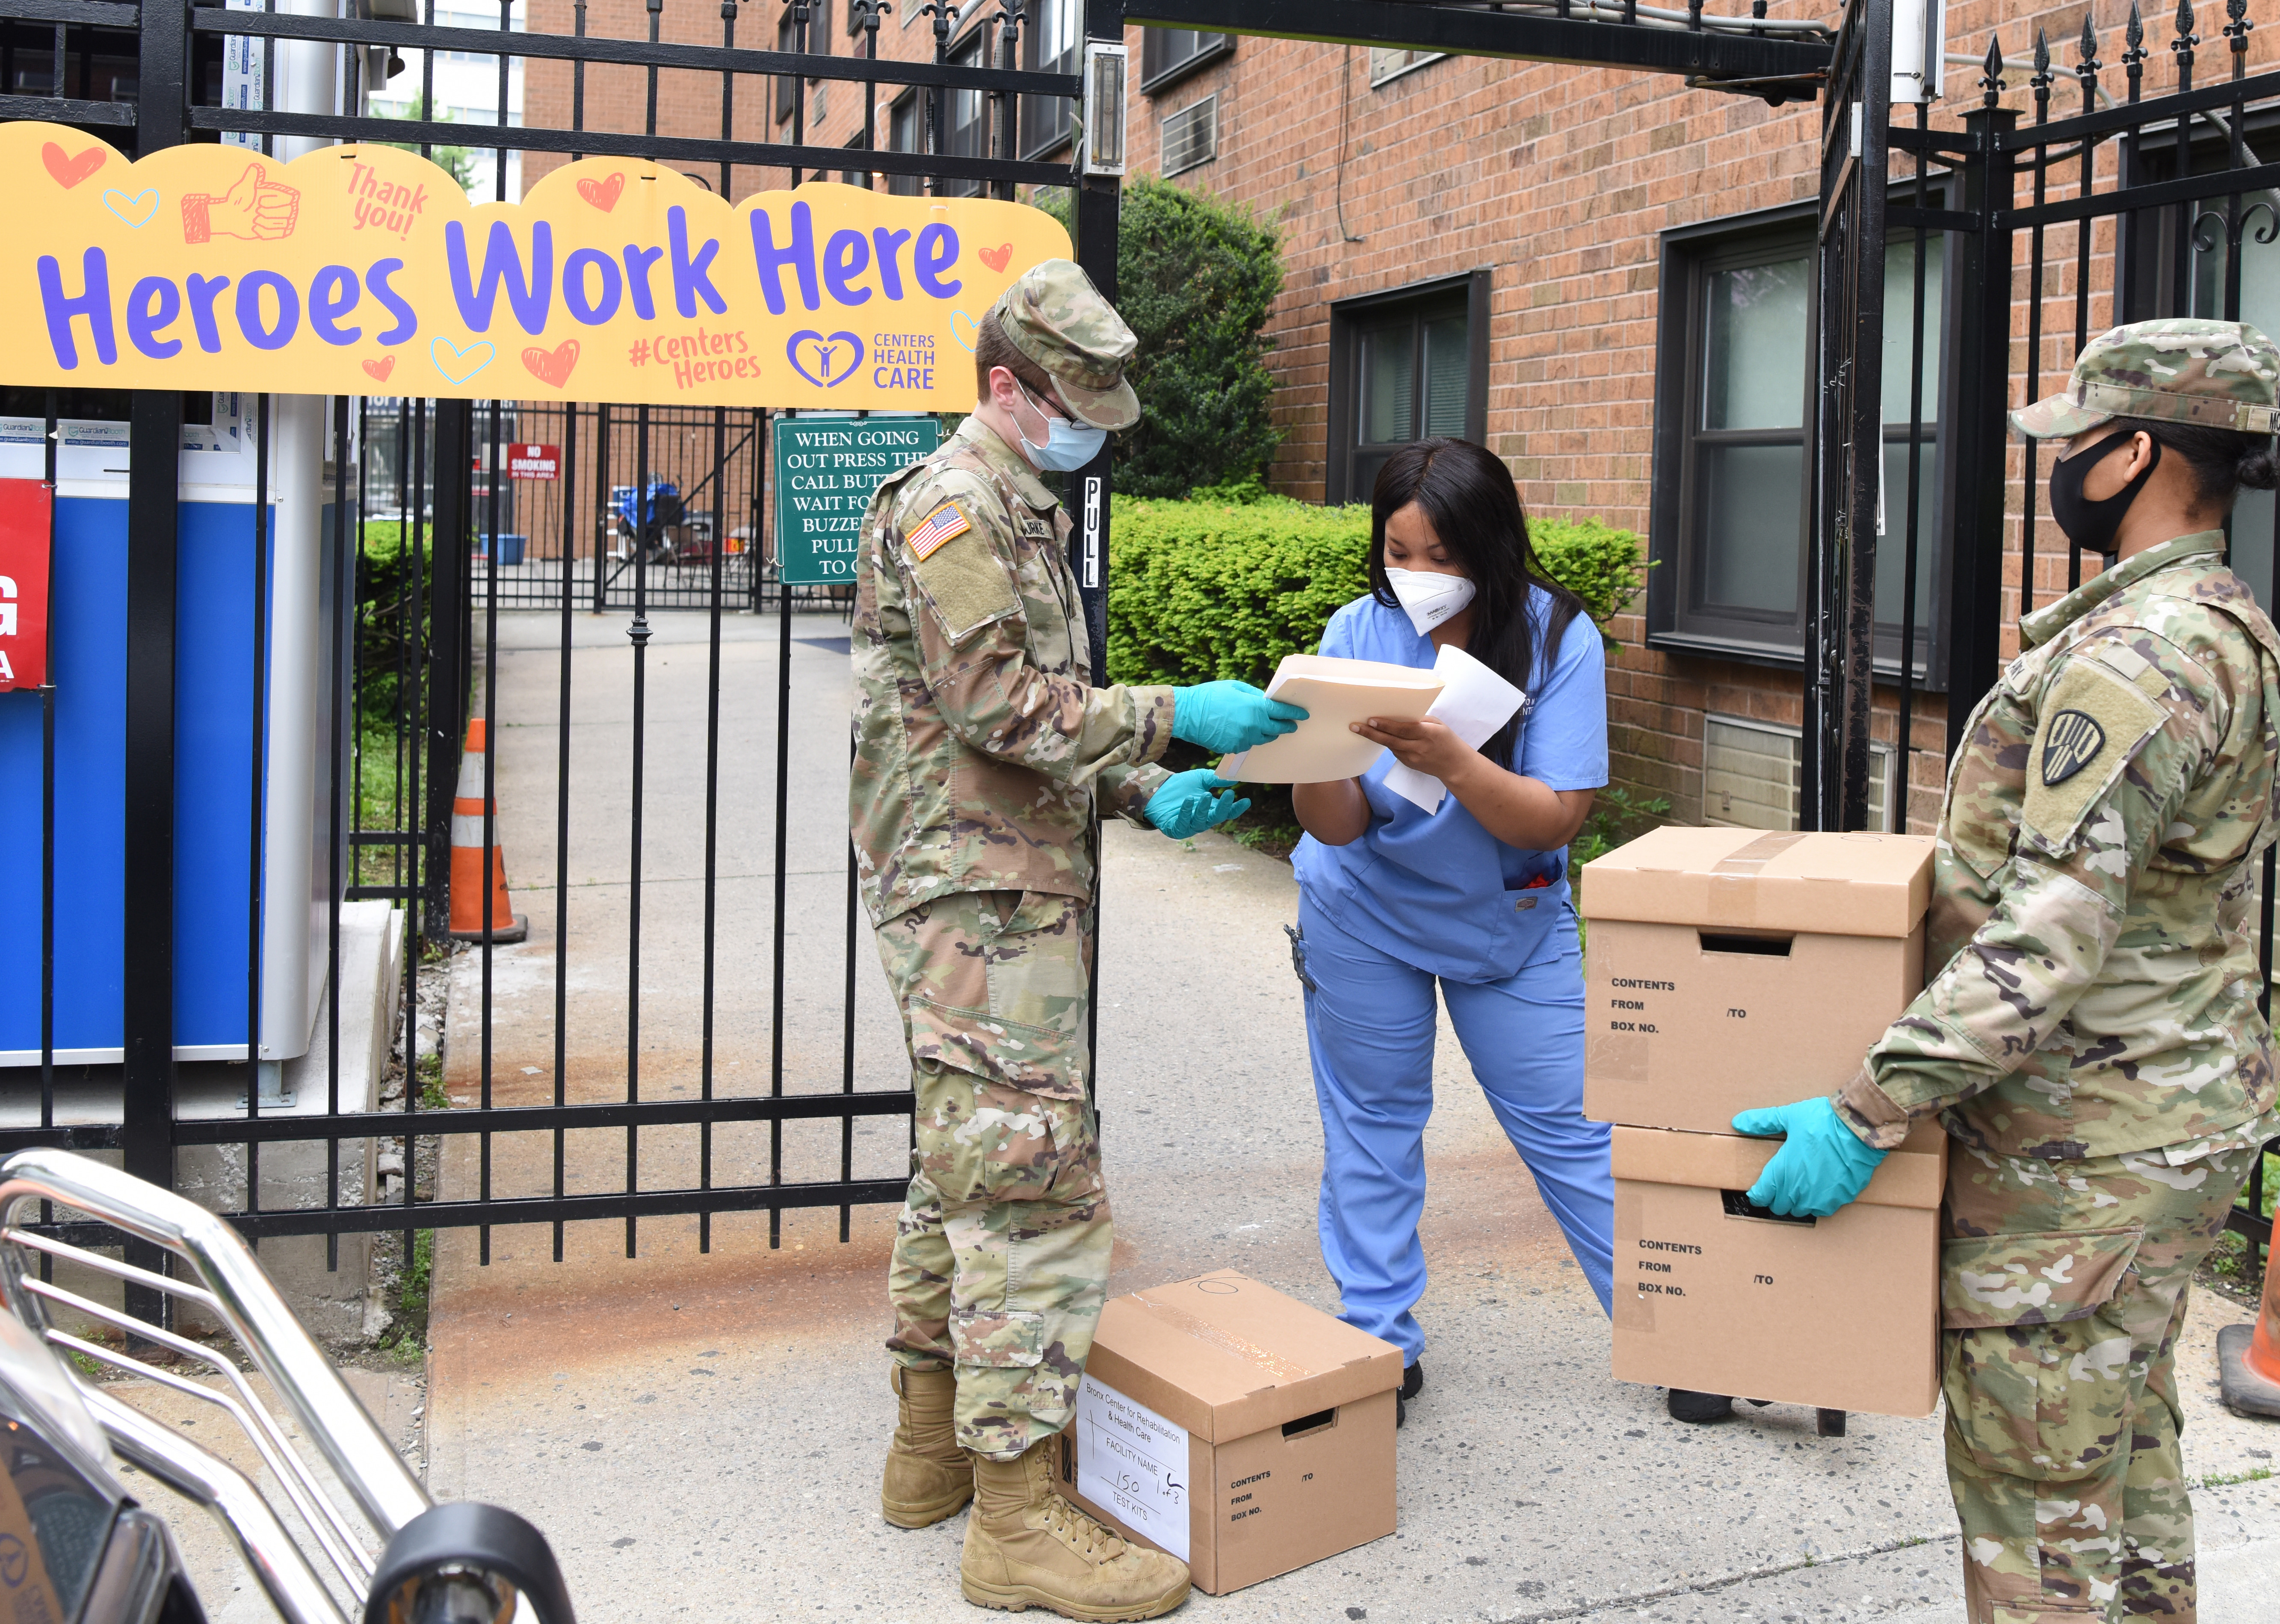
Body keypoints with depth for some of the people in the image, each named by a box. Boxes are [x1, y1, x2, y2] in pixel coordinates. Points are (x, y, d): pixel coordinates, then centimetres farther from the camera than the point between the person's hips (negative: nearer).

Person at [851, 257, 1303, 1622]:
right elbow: (1000, 702, -20)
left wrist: (1147, 792, 9)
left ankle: (933, 1444, 28)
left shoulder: (1024, 514, 21)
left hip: (1017, 886, 11)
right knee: (1036, 1181, -10)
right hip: (977, 897, -11)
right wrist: (1173, 719, -20)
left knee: (968, 1166, 16)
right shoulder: (949, 508, -11)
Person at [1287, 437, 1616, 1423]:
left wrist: (1448, 761, -40)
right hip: (1365, 911, 1)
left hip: (1511, 919, -1)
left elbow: (1553, 820, -24)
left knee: (1569, 1130, 2)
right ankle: (1381, 1344, 23)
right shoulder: (1361, 632, -15)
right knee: (1372, 1128, 9)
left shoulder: (1557, 637, -19)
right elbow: (1337, 828, -17)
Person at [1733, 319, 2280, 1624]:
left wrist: (1866, 1114, -26)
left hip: (2082, 1150, -10)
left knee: (2039, 1491, 0)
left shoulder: (2138, 655, -22)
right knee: (2130, 1446, 21)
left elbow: (2052, 938, -28)